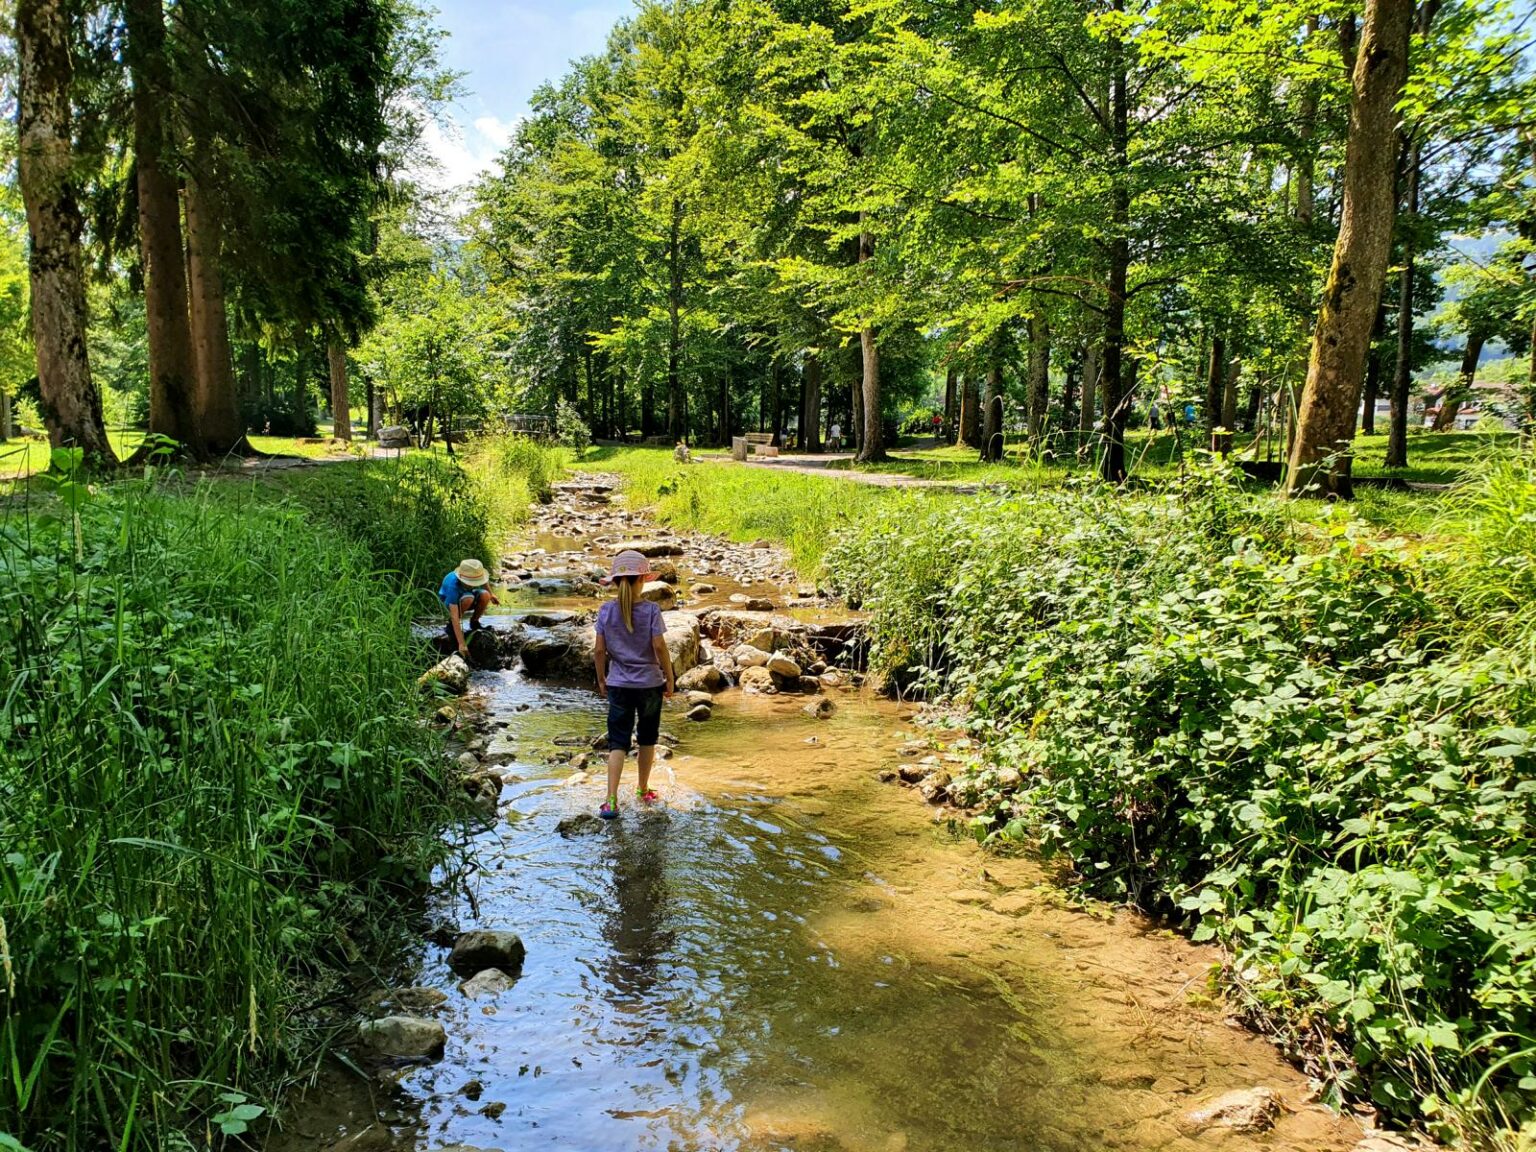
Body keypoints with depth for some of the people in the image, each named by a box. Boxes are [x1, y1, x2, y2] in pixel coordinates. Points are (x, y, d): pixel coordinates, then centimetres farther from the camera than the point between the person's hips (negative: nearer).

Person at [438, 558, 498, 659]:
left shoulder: (476, 575, -29)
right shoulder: (453, 585, -42)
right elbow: (455, 617, -43)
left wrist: (491, 594, 2)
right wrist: (462, 645, -45)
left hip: (469, 593, 4)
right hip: (449, 600, -4)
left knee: (485, 595, -29)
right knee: (468, 599, -37)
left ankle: (474, 622, -1)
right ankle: (451, 625, -11)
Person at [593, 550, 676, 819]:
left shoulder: (606, 611, -4)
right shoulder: (650, 610, -10)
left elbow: (599, 650, -2)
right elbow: (659, 647, -13)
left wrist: (601, 680, 11)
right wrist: (670, 679, -3)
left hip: (618, 685, 1)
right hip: (650, 683, -1)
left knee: (618, 741, 3)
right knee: (647, 738, 17)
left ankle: (611, 800, -8)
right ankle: (642, 790, 31)